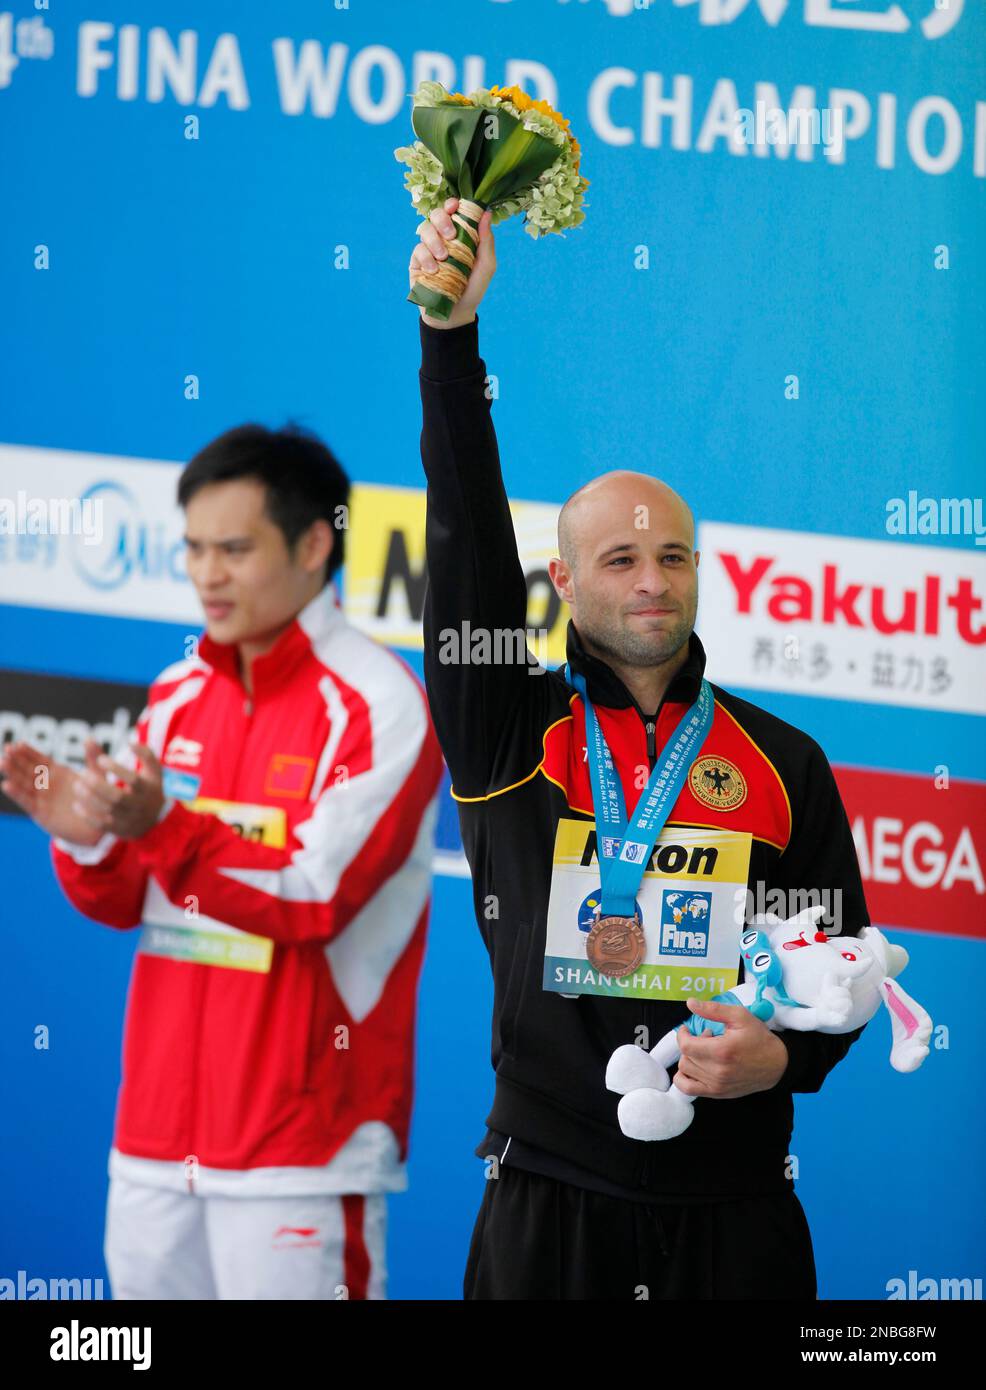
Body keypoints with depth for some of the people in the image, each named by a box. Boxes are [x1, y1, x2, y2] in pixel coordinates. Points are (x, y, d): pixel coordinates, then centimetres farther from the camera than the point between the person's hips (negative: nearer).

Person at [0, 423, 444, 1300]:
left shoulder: (375, 702, -9)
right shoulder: (181, 695, 11)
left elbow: (316, 896, -18)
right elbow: (127, 901, 14)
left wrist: (162, 829, -28)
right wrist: (85, 838, -7)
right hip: (160, 1128, 6)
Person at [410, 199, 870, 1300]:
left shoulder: (784, 764, 8)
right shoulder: (510, 733, 4)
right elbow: (467, 532, -7)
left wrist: (784, 1058, -11)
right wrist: (452, 334, -16)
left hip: (735, 1210, 1)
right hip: (550, 1202, -1)